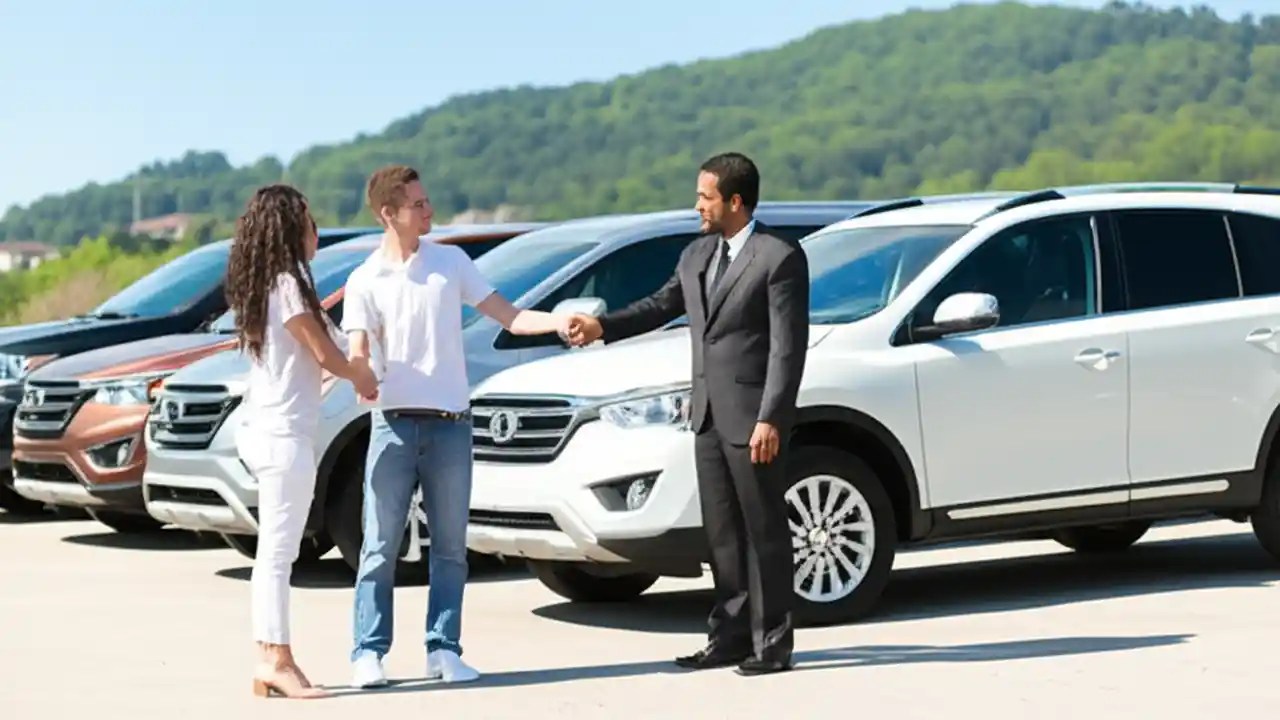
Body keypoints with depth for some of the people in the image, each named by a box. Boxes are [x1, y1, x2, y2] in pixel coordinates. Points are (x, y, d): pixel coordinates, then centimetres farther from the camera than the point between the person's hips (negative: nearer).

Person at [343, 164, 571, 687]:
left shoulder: (451, 262, 7)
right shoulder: (365, 281, 2)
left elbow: (508, 317, 6)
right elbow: (358, 355, -5)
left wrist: (559, 323, -12)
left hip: (451, 424, 2)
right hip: (394, 424, -2)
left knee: (450, 546, 4)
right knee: (381, 545, -1)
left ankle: (443, 650, 10)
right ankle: (369, 653, 2)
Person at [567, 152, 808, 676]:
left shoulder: (780, 258, -11)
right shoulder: (697, 255, 12)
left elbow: (788, 346, -14)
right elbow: (663, 305, 20)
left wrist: (770, 419, -19)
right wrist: (603, 327, 6)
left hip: (752, 417, -7)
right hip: (709, 415, 7)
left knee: (764, 531, 0)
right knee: (723, 533, 12)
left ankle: (771, 644, 7)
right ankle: (730, 637, 19)